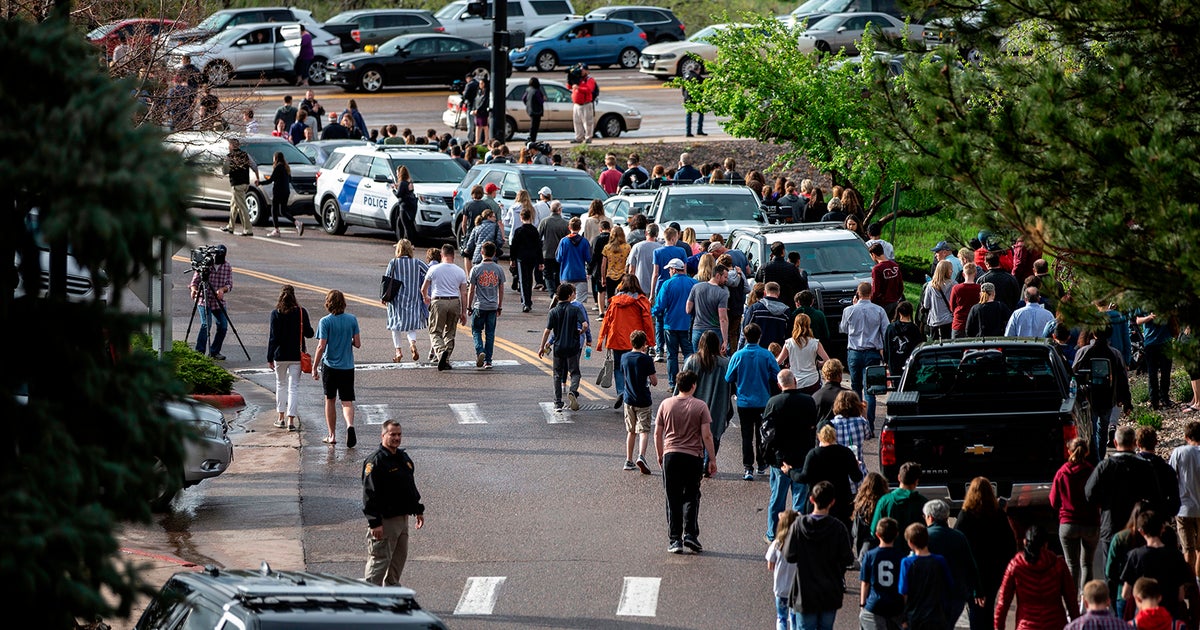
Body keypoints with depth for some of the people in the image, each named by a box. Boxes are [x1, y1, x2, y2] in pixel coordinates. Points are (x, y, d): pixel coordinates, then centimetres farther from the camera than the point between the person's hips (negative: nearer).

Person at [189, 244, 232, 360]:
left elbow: (229, 284, 2)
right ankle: (199, 351, -17)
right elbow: (195, 280, -2)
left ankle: (214, 352, 16)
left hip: (219, 301, 4)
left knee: (223, 326, 1)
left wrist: (222, 289, -20)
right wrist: (194, 289, -23)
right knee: (206, 324, -20)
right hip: (204, 300, -4)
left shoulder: (227, 266, 4)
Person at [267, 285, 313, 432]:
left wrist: (269, 358, -1)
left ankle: (281, 418, 23)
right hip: (296, 356, 0)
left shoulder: (276, 313, -7)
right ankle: (291, 421, -6)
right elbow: (309, 333, -2)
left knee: (281, 385, 18)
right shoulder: (301, 312, -6)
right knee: (293, 387, 2)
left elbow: (272, 337, -6)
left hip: (280, 355, 0)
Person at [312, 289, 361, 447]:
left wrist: (314, 367, -6)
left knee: (330, 401, 14)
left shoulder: (325, 322, -10)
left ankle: (332, 435, 19)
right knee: (347, 402, 2)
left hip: (330, 366, -2)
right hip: (347, 367, 2)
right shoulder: (352, 320, -1)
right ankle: (350, 425, -26)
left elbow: (321, 347, -14)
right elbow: (358, 344, 1)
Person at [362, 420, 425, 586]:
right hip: (384, 520, -9)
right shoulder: (375, 462, -15)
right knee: (379, 560, -7)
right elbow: (370, 494, -18)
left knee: (399, 558, 15)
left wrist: (418, 510, 23)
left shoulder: (404, 458, 13)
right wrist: (374, 523, -22)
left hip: (403, 518, 9)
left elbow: (411, 487, 26)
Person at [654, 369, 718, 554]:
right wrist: (712, 459, 1)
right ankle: (690, 534, -4)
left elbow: (657, 433, 6)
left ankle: (675, 539, 5)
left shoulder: (666, 404, 3)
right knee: (691, 496, 9)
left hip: (670, 455, 2)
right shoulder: (700, 406, -4)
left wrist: (660, 455, 19)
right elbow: (706, 435, -6)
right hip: (693, 456, -1)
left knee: (673, 498, 6)